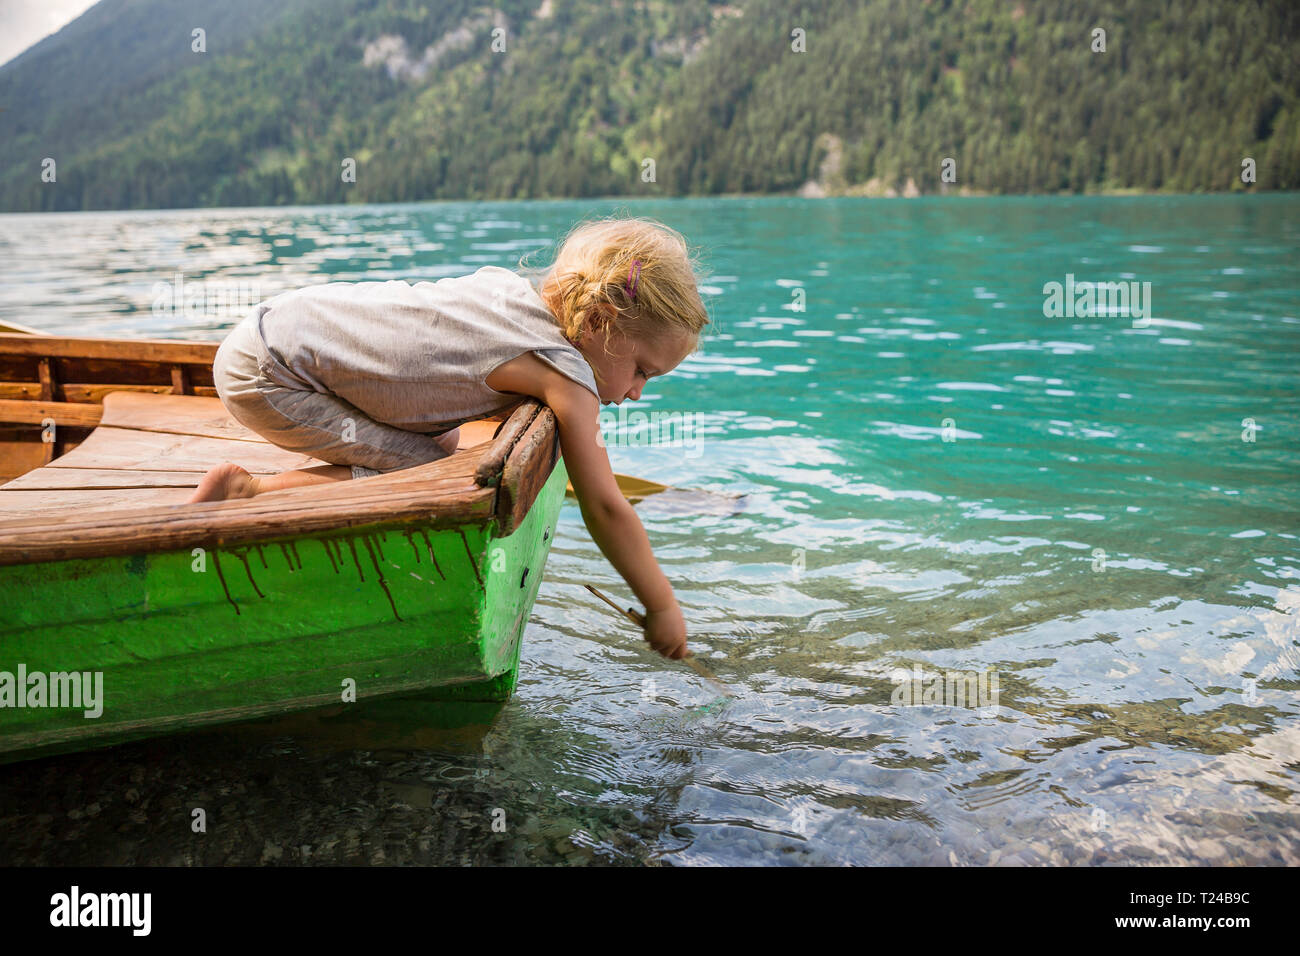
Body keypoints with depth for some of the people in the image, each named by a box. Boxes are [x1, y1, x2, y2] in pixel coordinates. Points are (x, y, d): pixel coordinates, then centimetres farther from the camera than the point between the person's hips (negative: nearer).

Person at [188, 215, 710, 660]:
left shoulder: (512, 286, 4)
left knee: (439, 442, 9)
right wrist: (662, 606, -6)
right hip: (261, 374, -9)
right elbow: (604, 507, -17)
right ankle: (244, 490, -6)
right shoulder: (566, 374, -20)